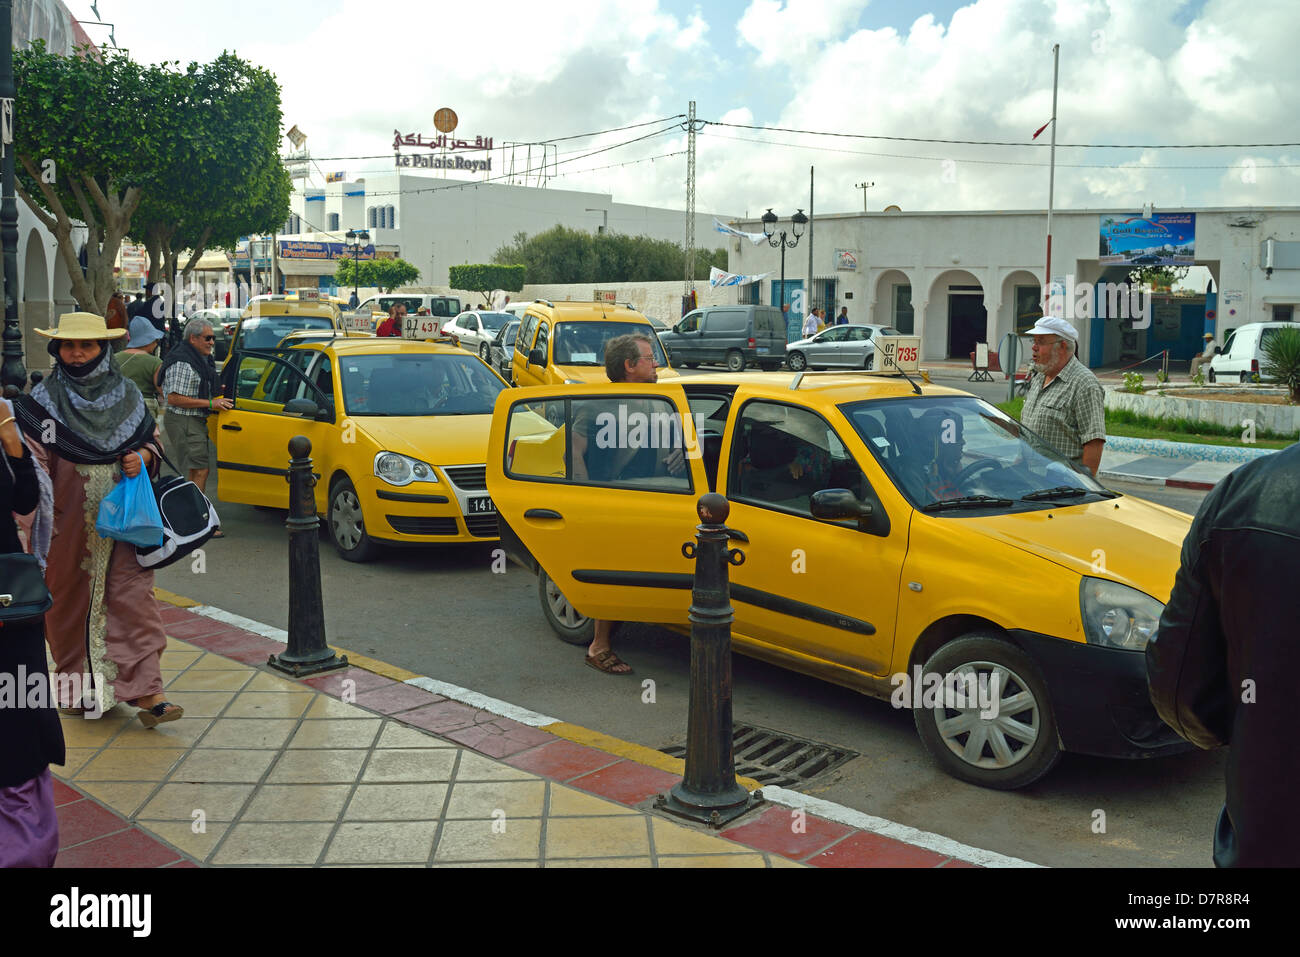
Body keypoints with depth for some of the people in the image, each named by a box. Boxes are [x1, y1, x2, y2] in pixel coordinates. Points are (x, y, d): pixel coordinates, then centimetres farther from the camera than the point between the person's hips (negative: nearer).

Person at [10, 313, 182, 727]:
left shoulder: (126, 394, 7)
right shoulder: (44, 399, 0)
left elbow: (151, 437, 19)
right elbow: (32, 462, -2)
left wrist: (143, 457, -4)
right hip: (71, 522, -1)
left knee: (134, 596, -5)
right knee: (71, 600, 7)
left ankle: (146, 691, -5)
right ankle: (78, 688, 24)